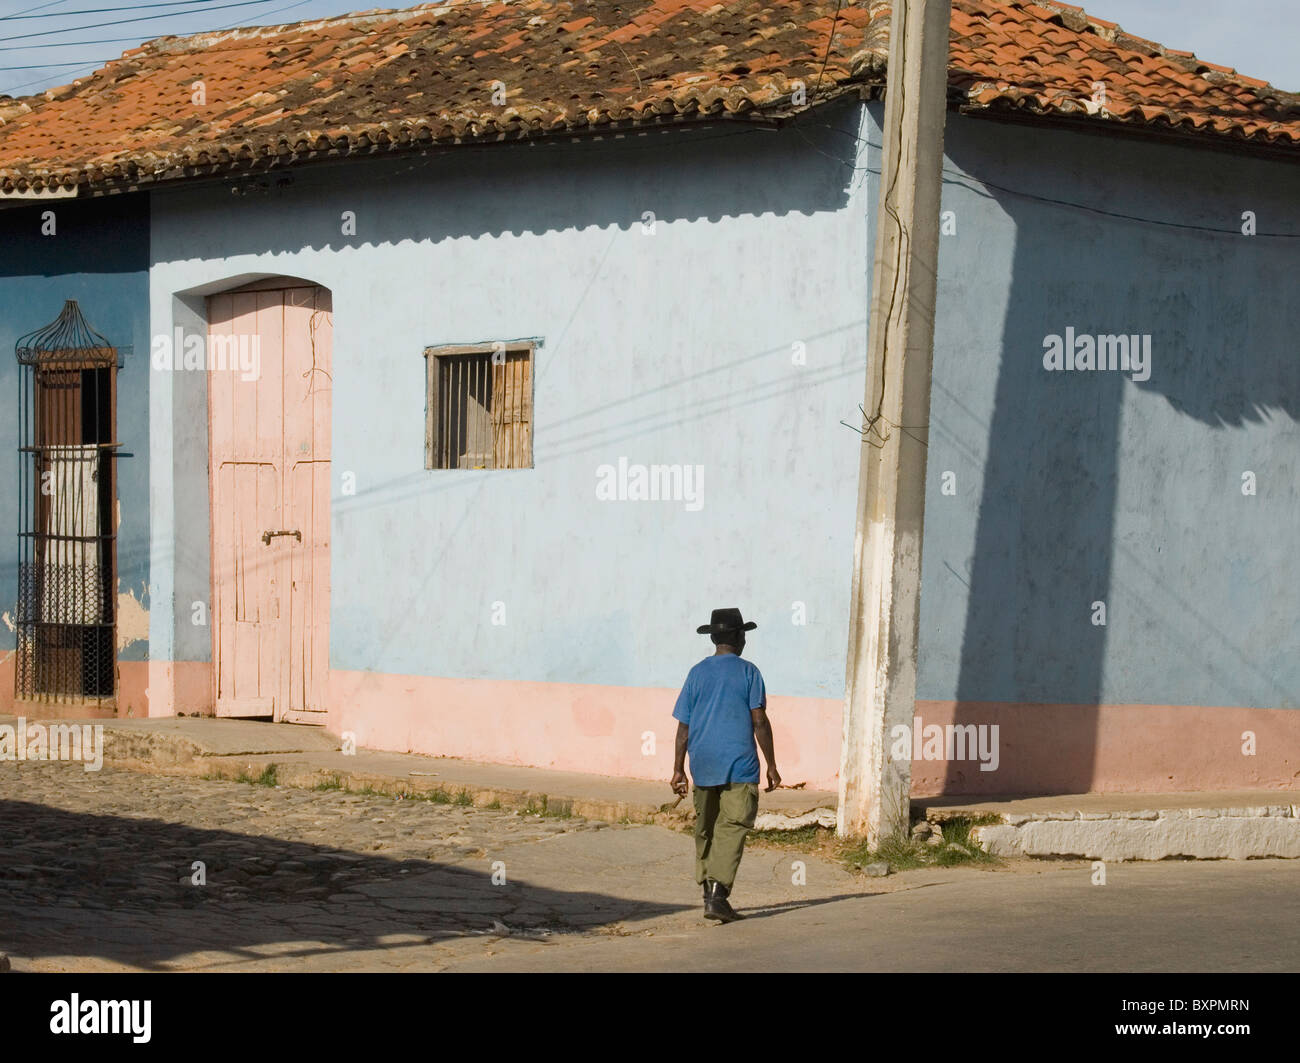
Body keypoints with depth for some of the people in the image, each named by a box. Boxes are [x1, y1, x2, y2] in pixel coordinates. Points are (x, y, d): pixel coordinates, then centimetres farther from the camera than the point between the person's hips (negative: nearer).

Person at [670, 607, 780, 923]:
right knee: (731, 830, -7)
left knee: (705, 829, 16)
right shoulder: (747, 672, -3)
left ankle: (709, 892, 22)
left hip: (703, 765, 4)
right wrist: (771, 766, 0)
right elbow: (759, 722, -6)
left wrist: (678, 769, 10)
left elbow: (684, 726, 5)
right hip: (739, 766, -4)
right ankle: (717, 896, -20)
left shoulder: (697, 673, 6)